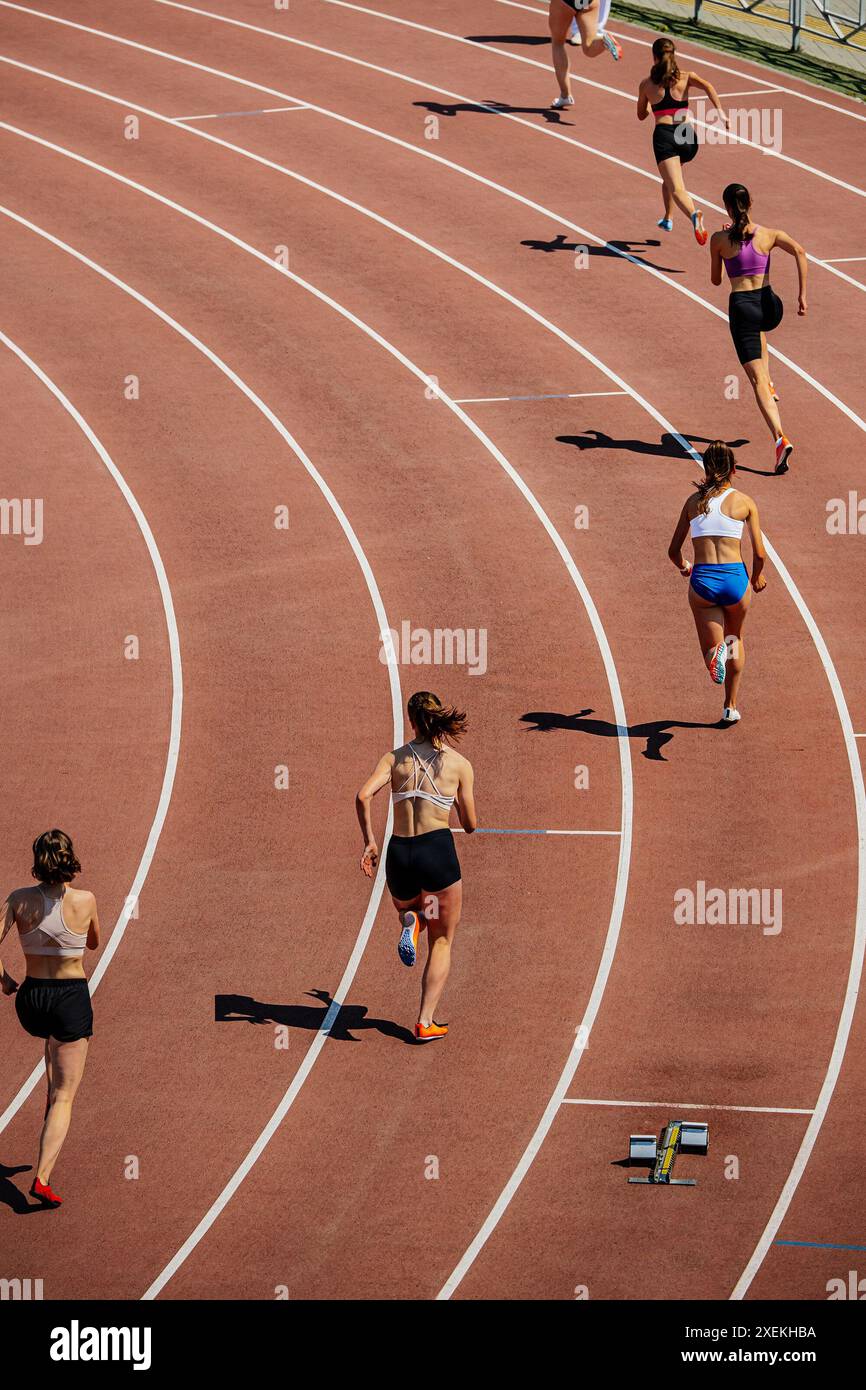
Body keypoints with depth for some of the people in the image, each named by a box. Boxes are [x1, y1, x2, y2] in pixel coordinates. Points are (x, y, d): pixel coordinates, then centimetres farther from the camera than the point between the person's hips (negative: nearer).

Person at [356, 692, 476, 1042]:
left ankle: (410, 922, -4)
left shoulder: (395, 758, 7)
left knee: (408, 909, 34)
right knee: (442, 941, 13)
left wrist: (369, 842, 0)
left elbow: (363, 796, -9)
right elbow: (470, 825, 7)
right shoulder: (459, 763, 4)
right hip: (438, 850, -2)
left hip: (398, 854, 2)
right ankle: (425, 1022, 1)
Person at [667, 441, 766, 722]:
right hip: (735, 579, 0)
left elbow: (673, 551, 10)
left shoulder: (694, 501, 8)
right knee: (735, 638, 28)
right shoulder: (745, 502, 2)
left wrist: (683, 567, 33)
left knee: (712, 651, 7)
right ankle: (731, 706, 28)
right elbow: (759, 554, 0)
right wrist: (757, 577, 22)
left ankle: (718, 653, -31)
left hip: (702, 583, 0)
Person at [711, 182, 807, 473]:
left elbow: (716, 280, 8)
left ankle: (780, 438, -24)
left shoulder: (719, 240, -4)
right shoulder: (768, 235, 0)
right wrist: (802, 295, -15)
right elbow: (799, 251, -17)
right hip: (769, 305, 4)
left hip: (741, 307, -3)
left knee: (757, 380, -6)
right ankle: (769, 384, 40)